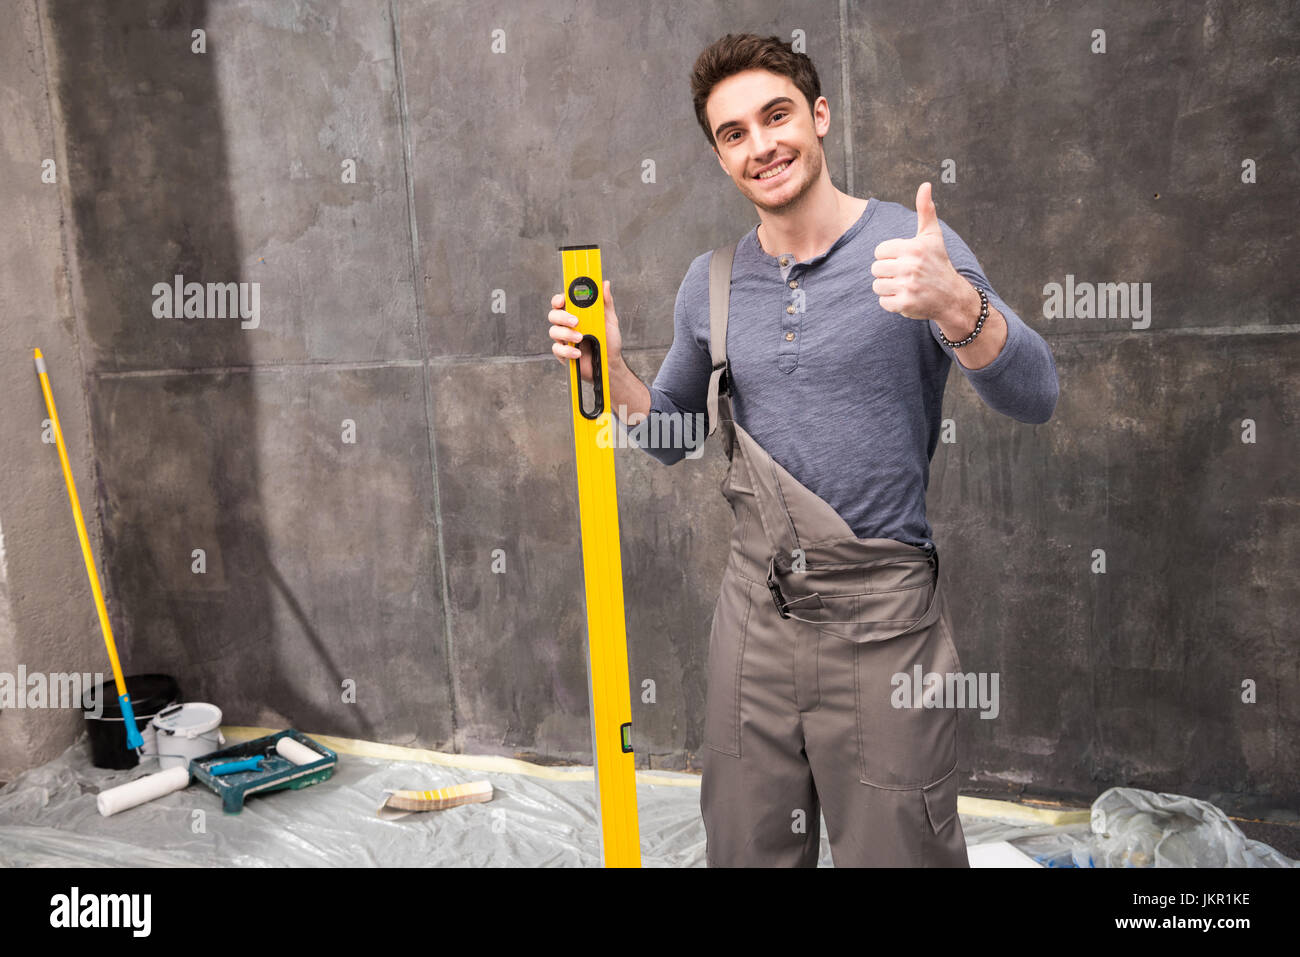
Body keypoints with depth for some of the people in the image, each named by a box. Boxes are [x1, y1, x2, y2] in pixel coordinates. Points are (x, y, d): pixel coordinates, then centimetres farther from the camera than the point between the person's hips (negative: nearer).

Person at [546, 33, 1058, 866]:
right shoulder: (712, 283, 7)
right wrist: (609, 371, -2)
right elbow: (673, 438, 17)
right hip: (757, 612, 4)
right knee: (746, 849, 17)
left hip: (882, 620, -4)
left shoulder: (912, 247, -7)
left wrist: (956, 305, -36)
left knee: (899, 850, 6)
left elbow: (1034, 397, -17)